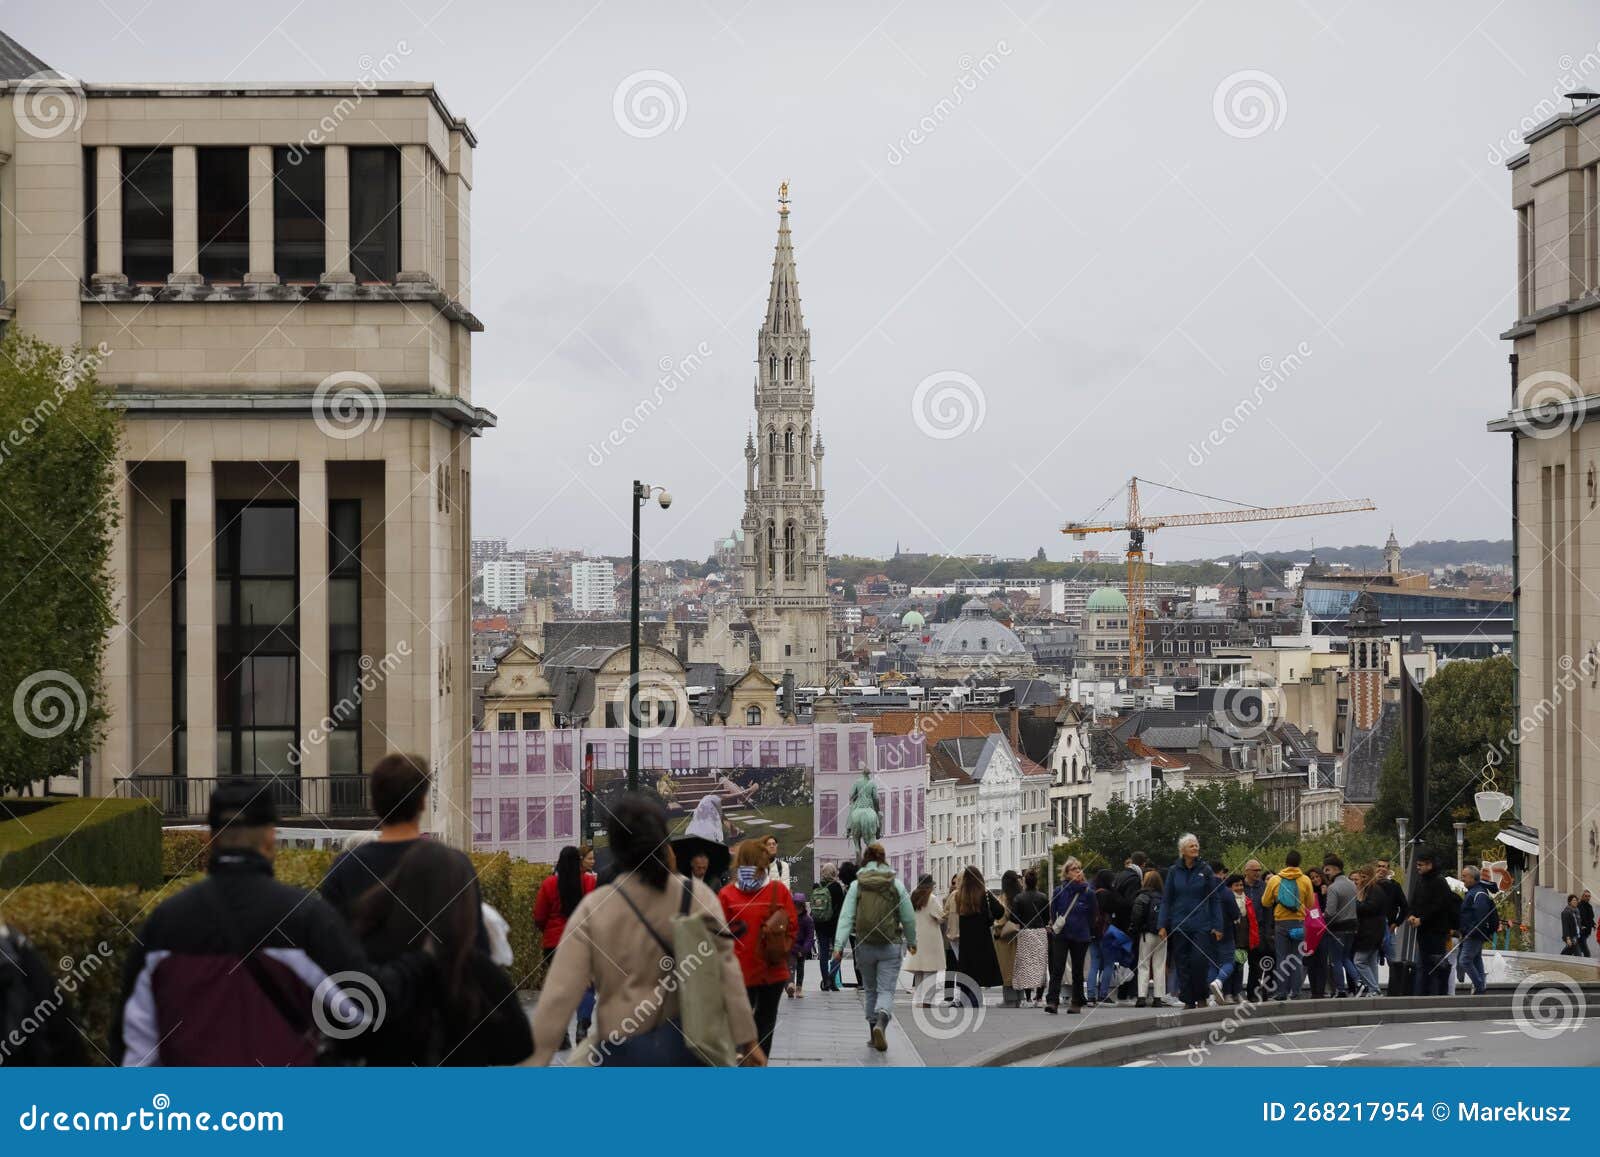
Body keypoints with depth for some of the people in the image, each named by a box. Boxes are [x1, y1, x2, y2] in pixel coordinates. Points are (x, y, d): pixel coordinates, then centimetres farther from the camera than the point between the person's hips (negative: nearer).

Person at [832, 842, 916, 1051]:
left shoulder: (857, 885, -2)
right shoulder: (897, 885, -2)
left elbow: (846, 917, -9)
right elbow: (909, 918, 3)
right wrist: (912, 941, 20)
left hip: (864, 946, 1)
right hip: (891, 946, -1)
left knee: (870, 990, 17)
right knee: (886, 990, -1)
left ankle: (873, 1031, 22)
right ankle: (881, 1022, -28)